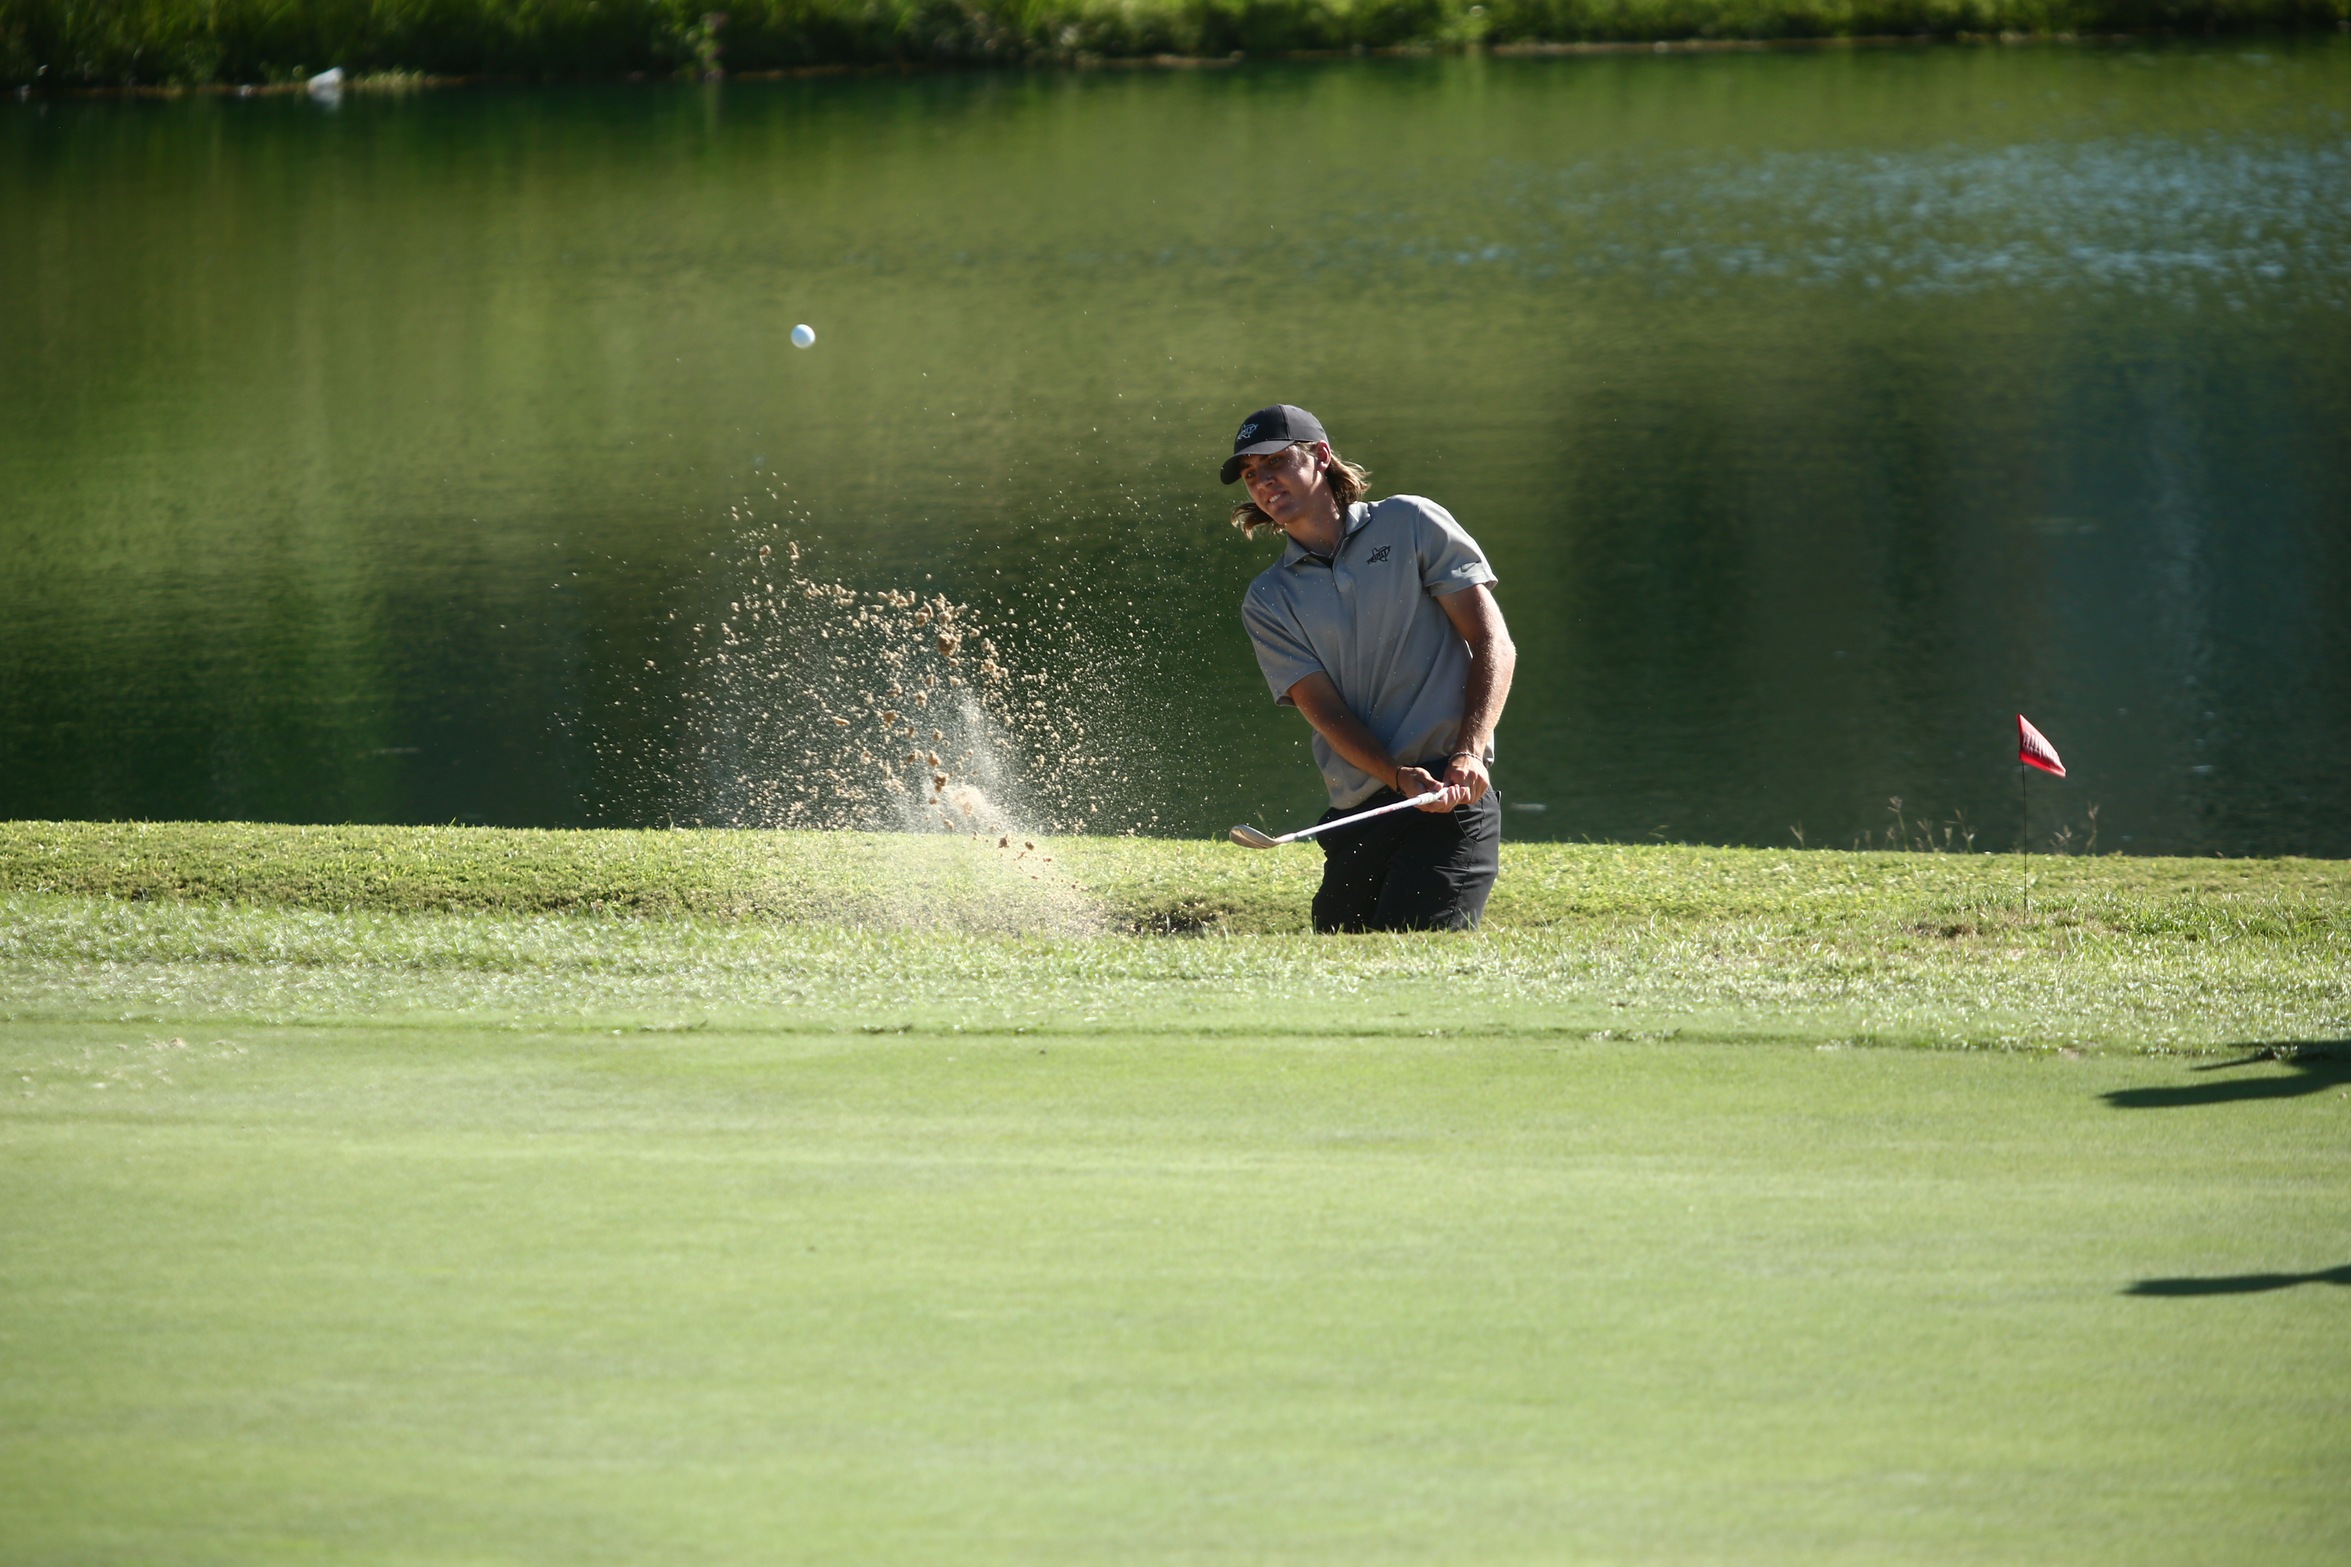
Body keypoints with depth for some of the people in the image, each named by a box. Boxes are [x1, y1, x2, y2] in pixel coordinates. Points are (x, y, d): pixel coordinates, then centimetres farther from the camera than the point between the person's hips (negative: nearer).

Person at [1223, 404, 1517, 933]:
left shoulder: (1411, 525, 7)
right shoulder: (1267, 602, 12)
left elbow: (1494, 645, 2)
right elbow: (1325, 710, 0)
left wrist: (1468, 754, -13)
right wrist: (1401, 779, -18)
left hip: (1454, 791, -4)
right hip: (1356, 812, 4)